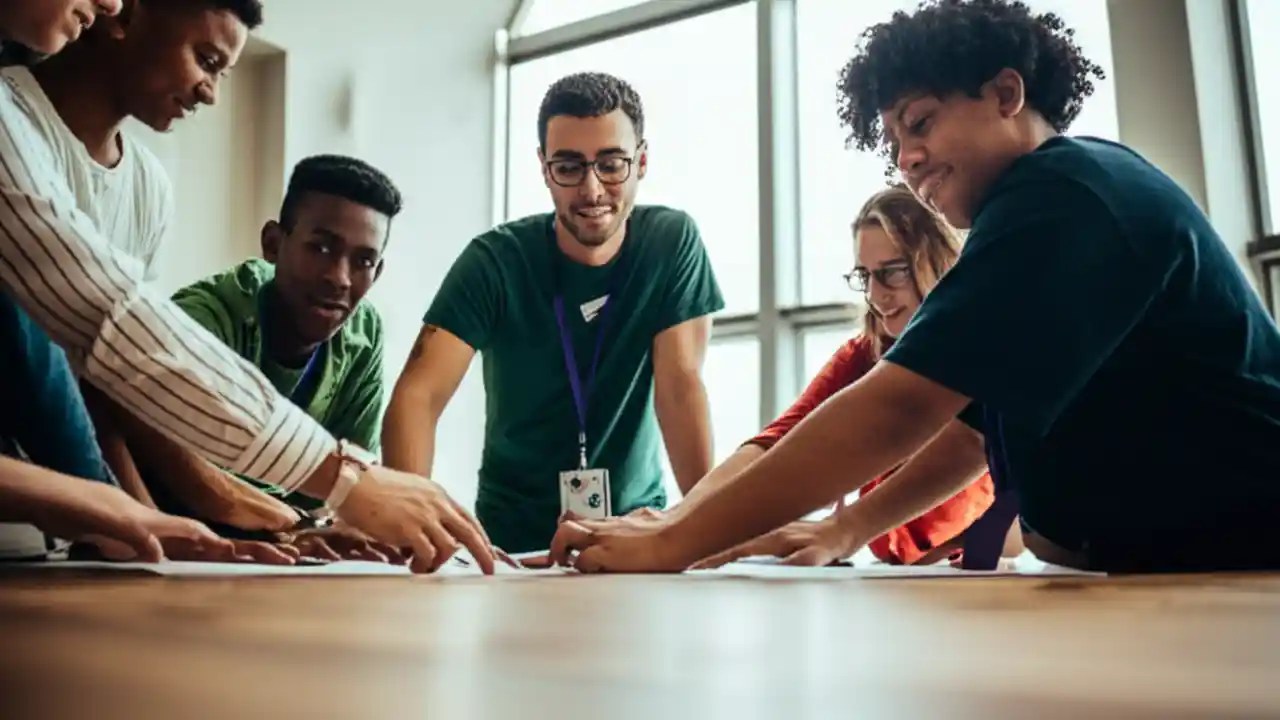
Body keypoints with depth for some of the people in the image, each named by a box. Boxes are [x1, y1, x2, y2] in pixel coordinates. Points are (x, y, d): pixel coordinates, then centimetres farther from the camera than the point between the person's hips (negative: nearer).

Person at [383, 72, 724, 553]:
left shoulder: (673, 242, -7)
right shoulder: (496, 260, -11)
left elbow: (681, 384, -11)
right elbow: (419, 394, -19)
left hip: (636, 525, 0)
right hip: (514, 534, 0)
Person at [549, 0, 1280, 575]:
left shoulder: (1064, 194, -17)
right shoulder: (1048, 210, 14)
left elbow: (896, 410, -26)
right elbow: (976, 425, 16)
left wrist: (670, 544, -24)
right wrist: (849, 528, 5)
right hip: (1174, 577, 8)